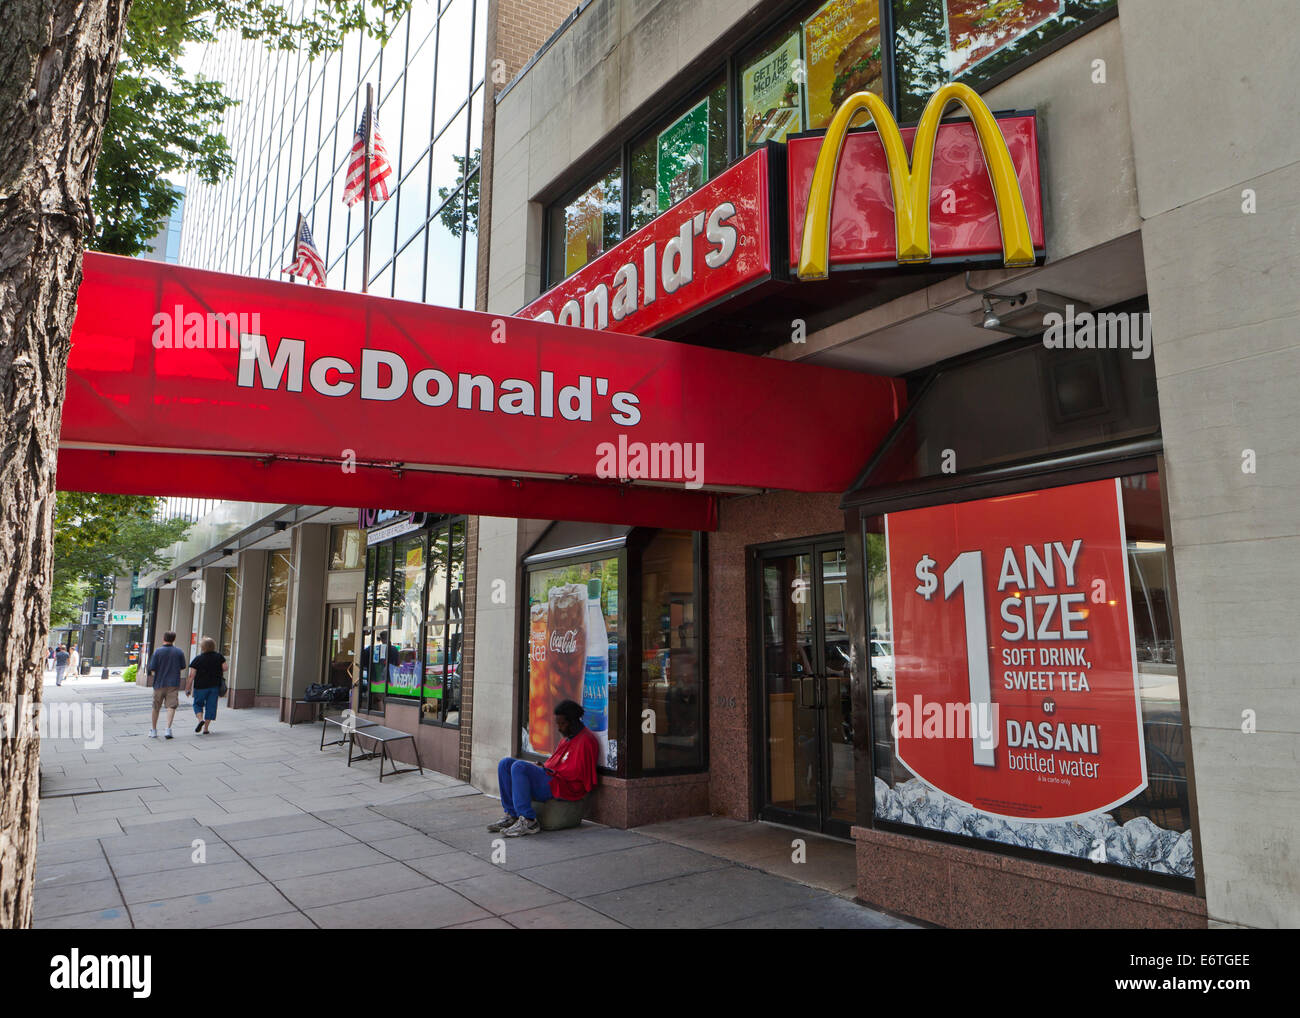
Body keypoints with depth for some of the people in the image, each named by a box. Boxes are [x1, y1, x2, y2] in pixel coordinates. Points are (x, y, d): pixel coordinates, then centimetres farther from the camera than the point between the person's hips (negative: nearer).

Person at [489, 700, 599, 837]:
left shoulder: (585, 741, -11)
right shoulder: (567, 738, 22)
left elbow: (575, 773, -18)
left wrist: (551, 771, -9)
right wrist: (544, 767, 4)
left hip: (565, 787, -11)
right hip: (551, 778, 11)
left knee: (519, 767, -27)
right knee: (505, 763, 2)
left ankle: (528, 821, -27)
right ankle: (511, 815, -4)